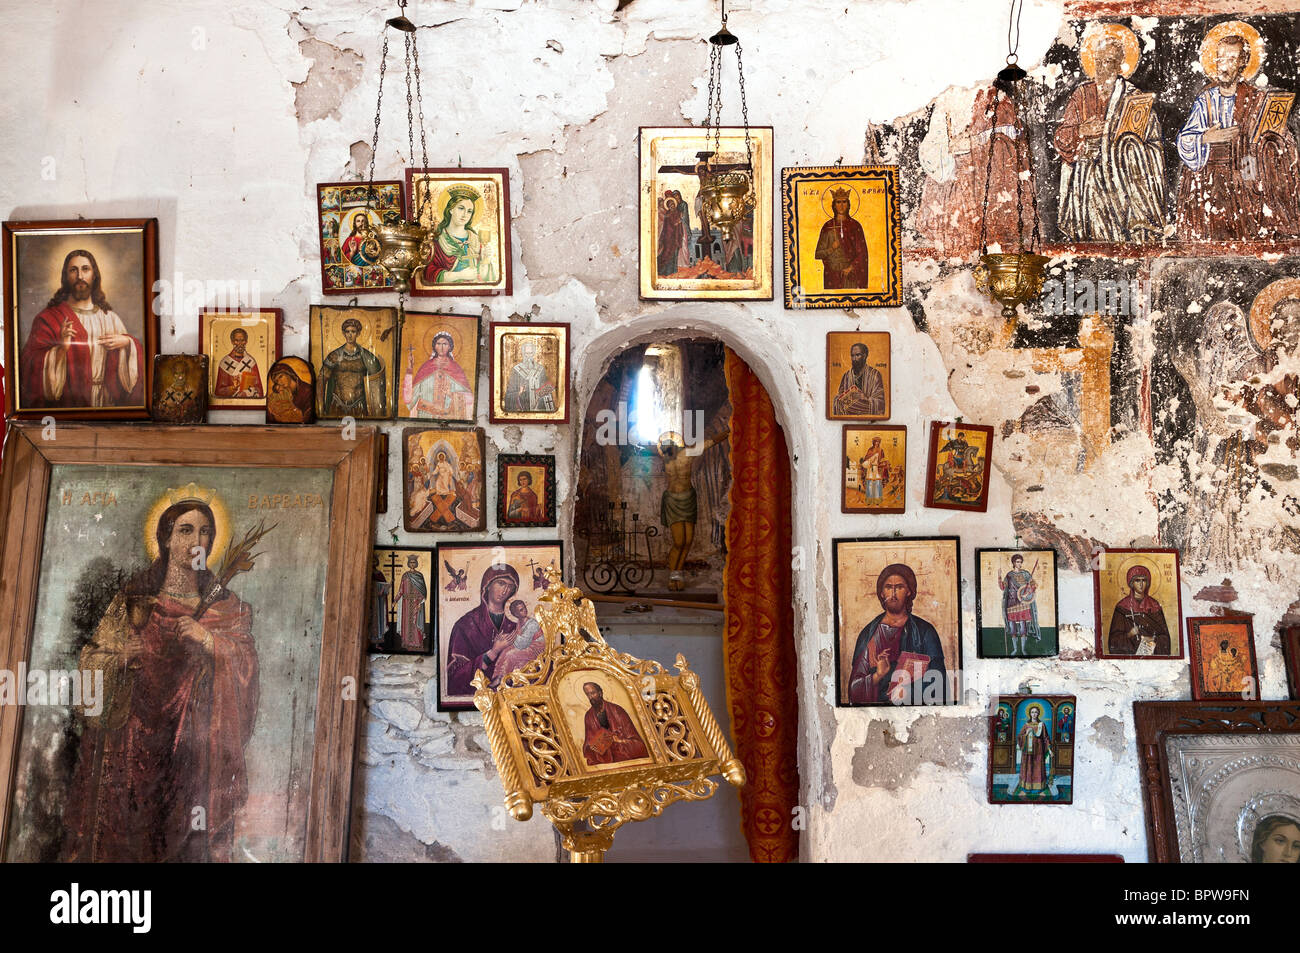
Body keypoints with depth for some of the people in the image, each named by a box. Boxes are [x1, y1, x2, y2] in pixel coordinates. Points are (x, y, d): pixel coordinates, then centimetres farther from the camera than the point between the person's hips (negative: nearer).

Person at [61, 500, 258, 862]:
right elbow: (93, 658, 6)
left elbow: (245, 661, -2)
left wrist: (207, 639, -18)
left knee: (191, 839, -4)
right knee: (126, 835, -2)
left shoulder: (226, 606, 8)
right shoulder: (134, 598, 7)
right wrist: (122, 656, -14)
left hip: (193, 743, 0)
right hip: (136, 734, 0)